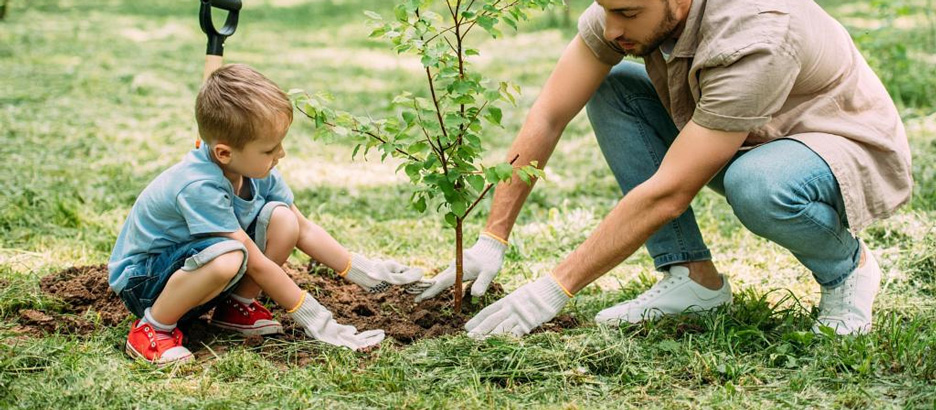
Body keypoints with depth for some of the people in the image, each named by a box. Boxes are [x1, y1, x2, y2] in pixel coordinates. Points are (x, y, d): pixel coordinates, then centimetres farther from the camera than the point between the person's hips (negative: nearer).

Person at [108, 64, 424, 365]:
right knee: (228, 257, -39)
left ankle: (236, 307, 4)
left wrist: (362, 271, 1)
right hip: (141, 280, -8)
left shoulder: (256, 171, -9)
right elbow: (257, 264, -28)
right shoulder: (199, 187, -33)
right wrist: (312, 318, -23)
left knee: (282, 219, -12)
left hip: (196, 266, 8)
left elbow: (303, 230, 5)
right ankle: (153, 328, -17)